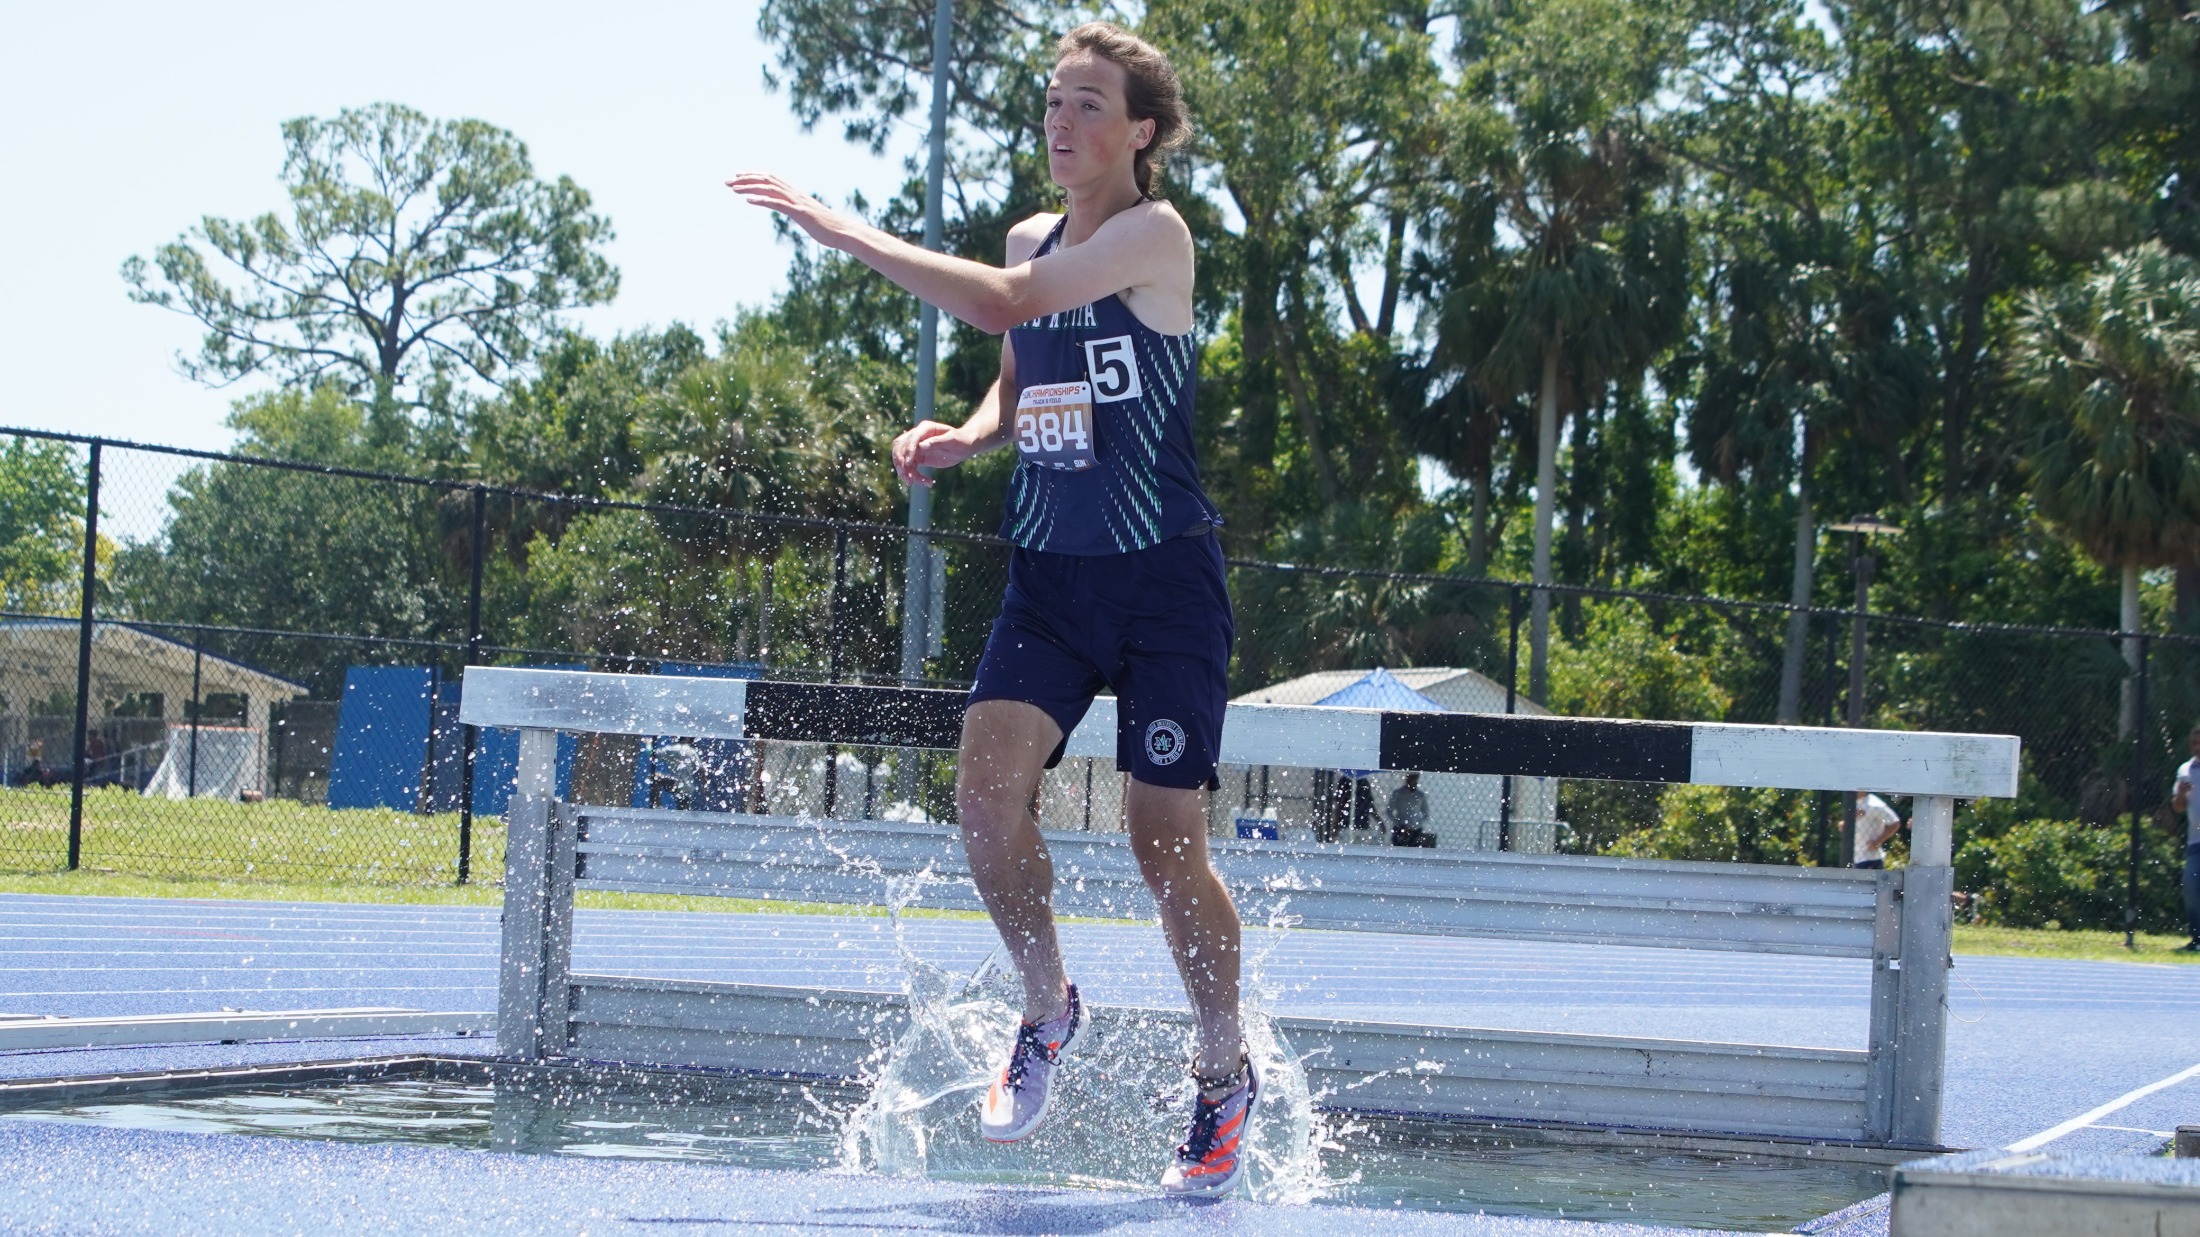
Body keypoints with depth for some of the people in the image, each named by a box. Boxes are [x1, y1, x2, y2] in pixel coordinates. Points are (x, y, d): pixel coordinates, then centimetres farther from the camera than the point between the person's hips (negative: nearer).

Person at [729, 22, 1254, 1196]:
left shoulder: (1154, 235, -12)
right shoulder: (1032, 238, 11)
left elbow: (1007, 305, -25)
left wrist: (841, 229, -23)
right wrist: (963, 436, 1)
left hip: (1164, 582, -6)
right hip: (1049, 576, 6)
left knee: (1167, 842, -3)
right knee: (986, 786, -15)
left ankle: (1224, 1072, 19)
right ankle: (1048, 1010, 8)